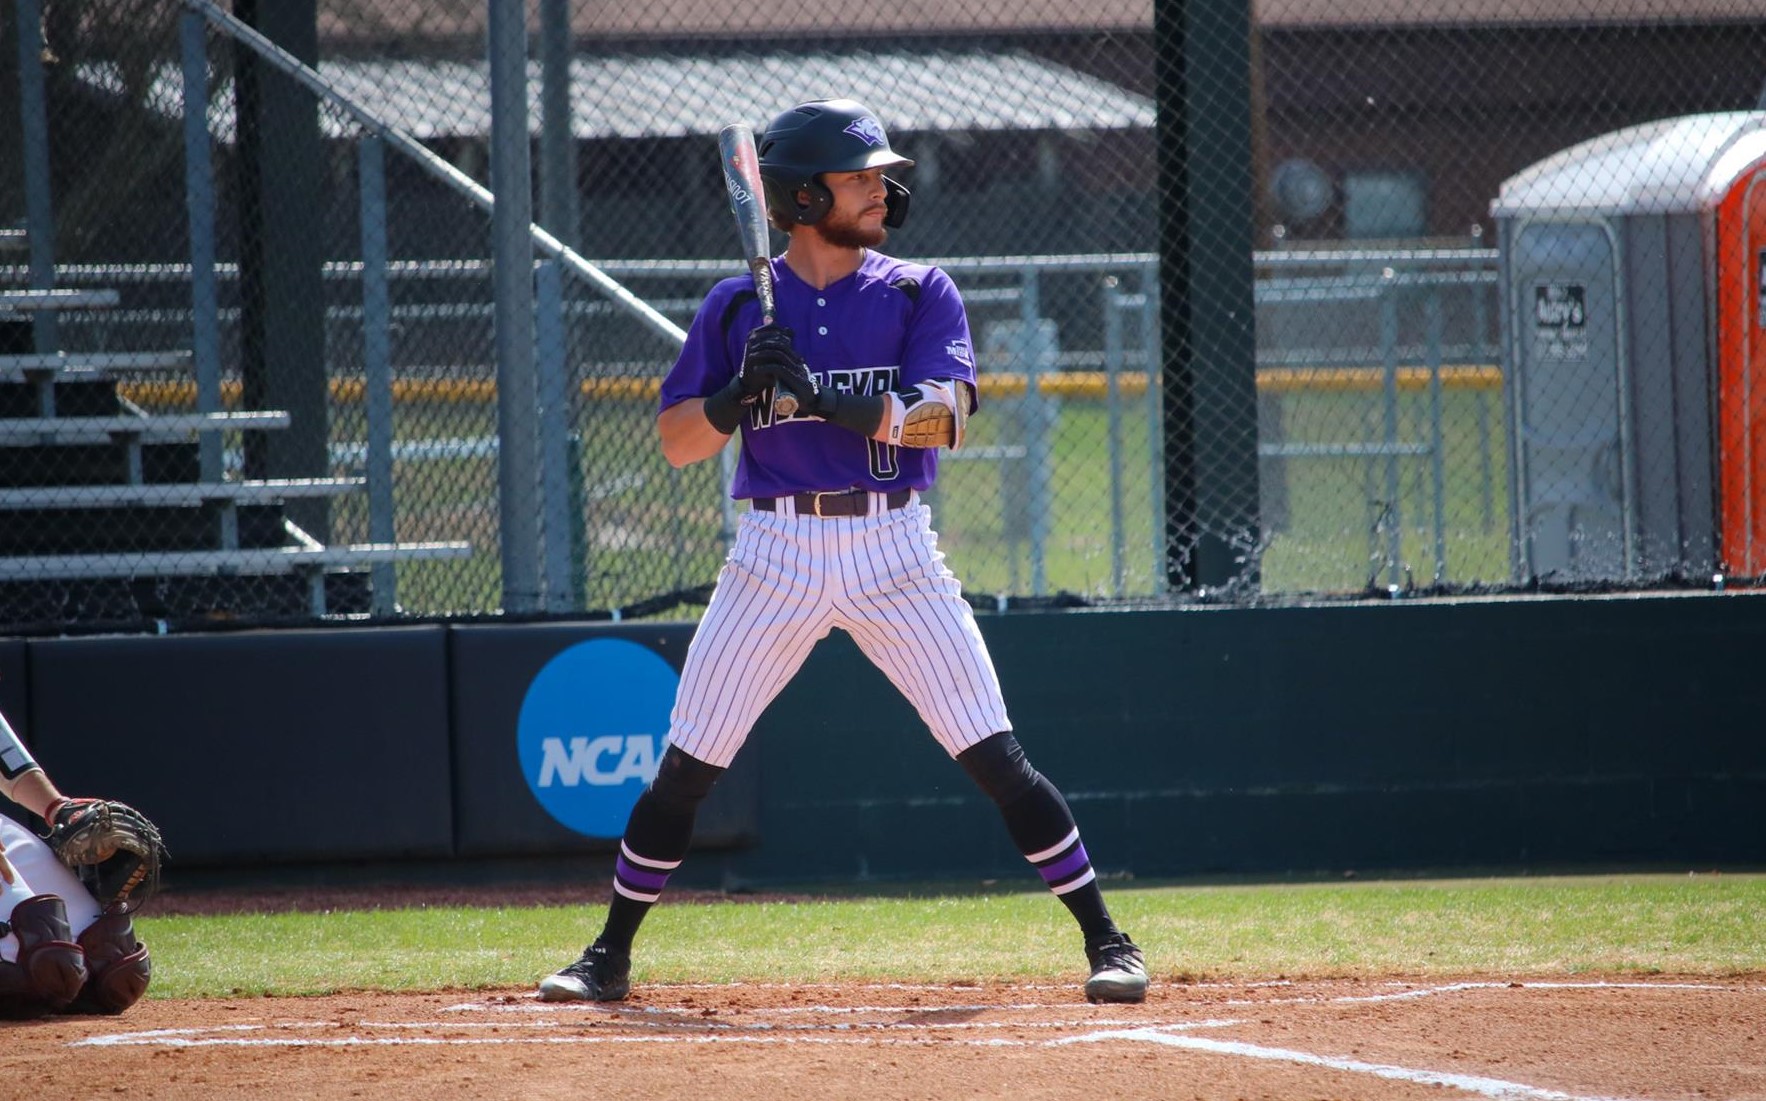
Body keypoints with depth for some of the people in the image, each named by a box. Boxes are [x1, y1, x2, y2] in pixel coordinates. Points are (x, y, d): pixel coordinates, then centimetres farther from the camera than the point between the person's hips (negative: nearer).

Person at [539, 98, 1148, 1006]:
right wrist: (743, 391, -16)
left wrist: (823, 396, -25)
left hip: (892, 549, -1)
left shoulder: (918, 294, 4)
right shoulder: (738, 308, 6)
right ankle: (609, 957, 14)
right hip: (775, 551, 1)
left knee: (995, 759, -7)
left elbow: (943, 418, -12)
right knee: (687, 765, 1)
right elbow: (678, 442, 4)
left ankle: (1106, 941, 0)